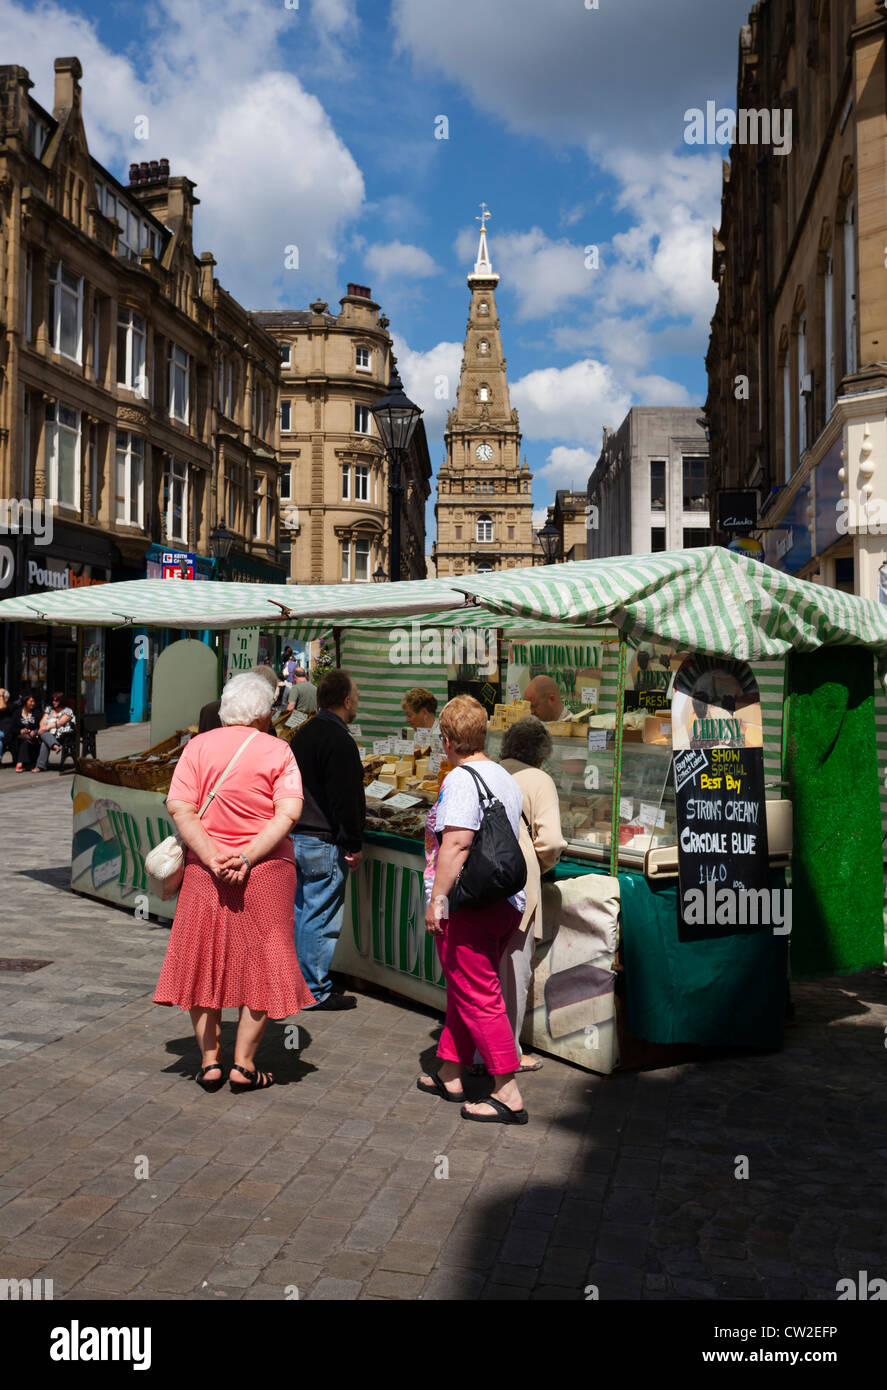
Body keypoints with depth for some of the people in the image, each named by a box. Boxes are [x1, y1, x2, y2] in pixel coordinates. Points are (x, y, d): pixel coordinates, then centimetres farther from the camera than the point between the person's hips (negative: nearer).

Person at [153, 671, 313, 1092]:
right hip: (266, 874, -1)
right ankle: (243, 1065, 13)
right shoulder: (278, 751, -2)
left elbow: (179, 808, -8)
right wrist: (247, 858, -16)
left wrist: (212, 858, -13)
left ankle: (210, 1061, 19)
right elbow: (288, 814, -13)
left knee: (203, 962, 13)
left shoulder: (199, 746, 2)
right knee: (259, 965, 9)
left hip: (205, 873, 2)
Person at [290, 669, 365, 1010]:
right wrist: (353, 846, -13)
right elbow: (345, 800, -19)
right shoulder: (339, 742, -17)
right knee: (321, 918, -1)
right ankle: (316, 991, 6)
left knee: (301, 912, 16)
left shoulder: (303, 734, 12)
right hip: (323, 843, -9)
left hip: (294, 837, 9)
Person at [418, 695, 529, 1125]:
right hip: (507, 902, 9)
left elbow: (456, 843, -23)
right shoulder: (507, 779, 13)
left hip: (467, 906, -9)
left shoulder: (460, 779, -14)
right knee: (464, 989, 18)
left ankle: (508, 1093, 0)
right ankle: (450, 1074, 29)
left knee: (477, 997, -3)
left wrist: (436, 899, -20)